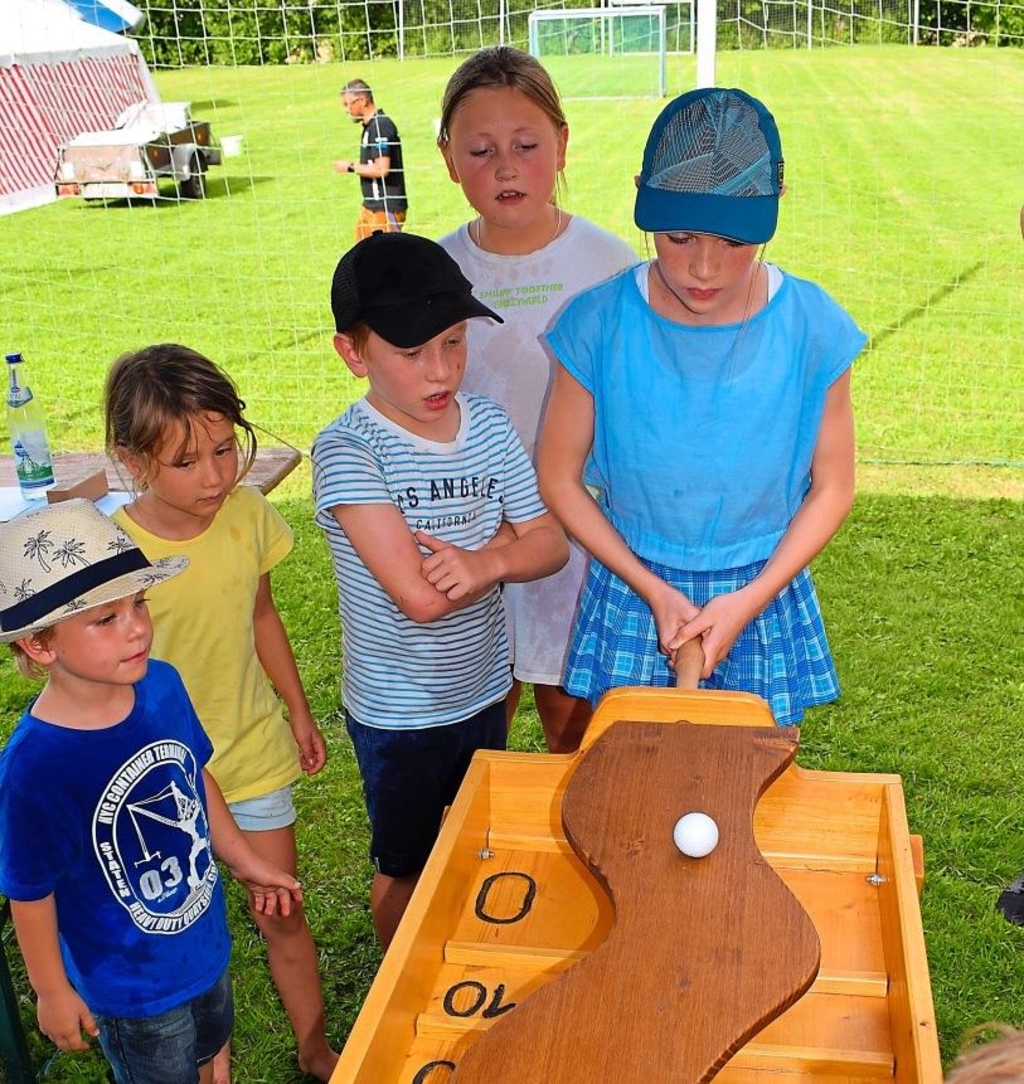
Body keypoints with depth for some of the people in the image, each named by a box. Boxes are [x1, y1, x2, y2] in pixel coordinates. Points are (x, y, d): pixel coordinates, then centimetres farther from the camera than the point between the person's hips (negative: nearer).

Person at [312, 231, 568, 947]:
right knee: (407, 868, 18)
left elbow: (551, 545, -6)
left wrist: (485, 561, -27)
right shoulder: (347, 451, -25)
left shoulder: (489, 425, -7)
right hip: (399, 713, -5)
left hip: (484, 691, 5)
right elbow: (420, 597, -31)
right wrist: (503, 539, -17)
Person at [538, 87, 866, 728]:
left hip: (767, 599, 1)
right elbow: (560, 477, -6)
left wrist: (752, 598, -14)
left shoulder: (813, 328, -14)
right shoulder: (600, 325, -15)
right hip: (632, 594, 0)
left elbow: (832, 488, -4)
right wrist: (653, 590, -13)